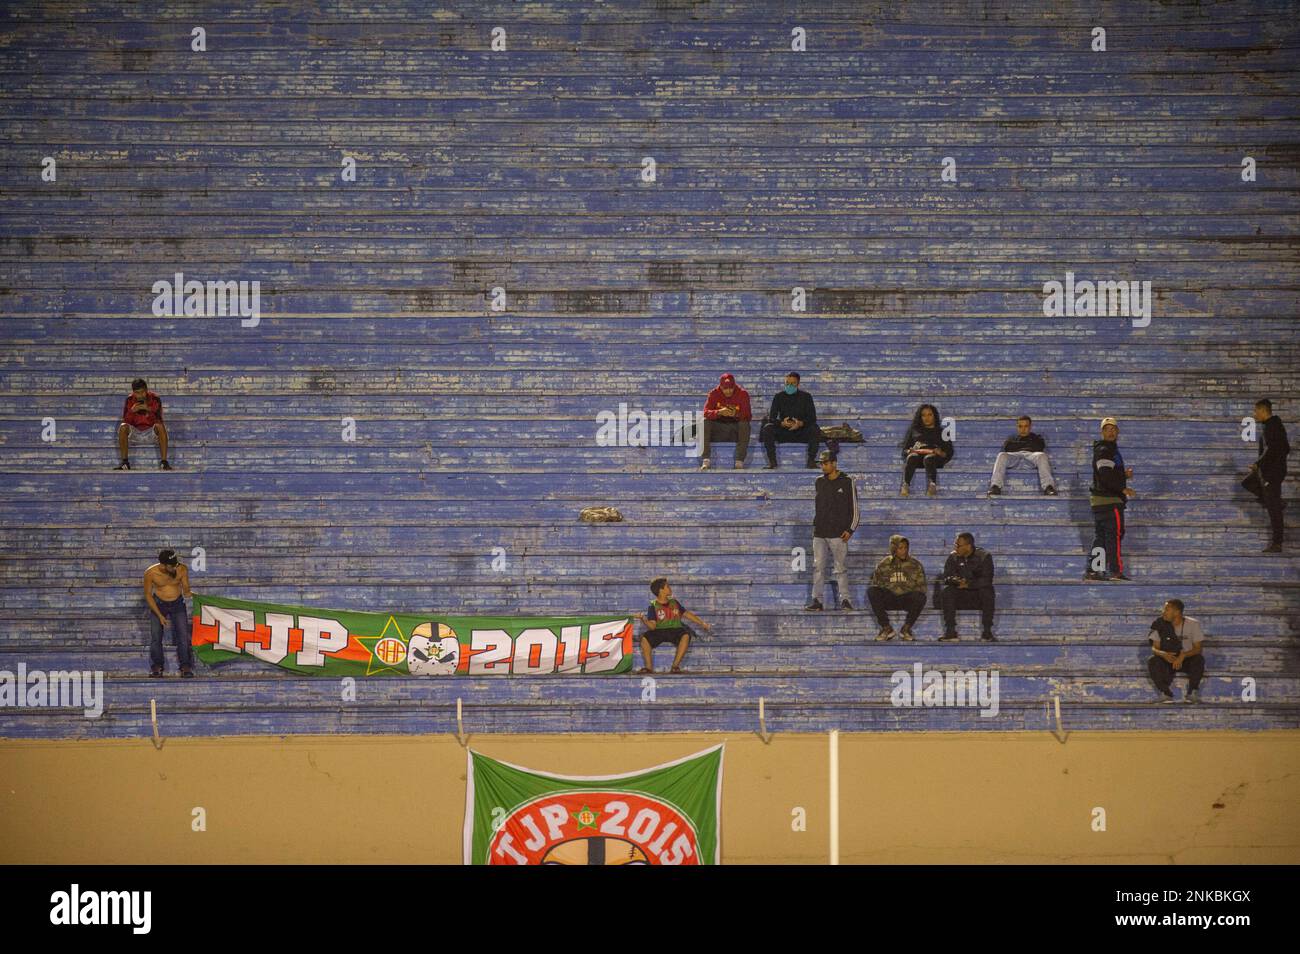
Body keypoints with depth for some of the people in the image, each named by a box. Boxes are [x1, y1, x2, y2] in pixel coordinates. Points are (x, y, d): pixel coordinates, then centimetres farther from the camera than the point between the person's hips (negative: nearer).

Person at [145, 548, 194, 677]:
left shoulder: (182, 569, -21)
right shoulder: (150, 573, -22)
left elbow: (186, 588, -9)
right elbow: (148, 595, -9)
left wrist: (186, 592, -35)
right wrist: (160, 615, -12)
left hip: (177, 604, 0)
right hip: (158, 604, 0)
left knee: (183, 635, -9)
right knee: (156, 636, -2)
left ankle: (186, 666, -2)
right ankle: (156, 665, 13)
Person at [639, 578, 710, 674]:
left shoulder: (674, 603, 14)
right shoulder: (653, 606, 2)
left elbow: (687, 614, 21)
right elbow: (652, 626, -7)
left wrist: (702, 623, 19)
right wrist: (644, 620, -27)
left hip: (675, 630, 2)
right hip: (659, 632, -2)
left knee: (686, 635, -32)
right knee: (644, 637, -31)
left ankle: (675, 666, -27)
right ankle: (649, 667, -22)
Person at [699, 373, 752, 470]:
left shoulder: (743, 394, -6)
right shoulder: (714, 394, -4)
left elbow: (748, 416, -12)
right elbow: (706, 413, -15)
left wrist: (736, 414, -33)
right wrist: (719, 412, -34)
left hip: (736, 426, -1)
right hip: (718, 426, 1)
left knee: (745, 424, -32)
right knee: (705, 422, -26)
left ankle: (740, 461, -34)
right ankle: (706, 460, -30)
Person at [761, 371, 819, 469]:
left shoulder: (806, 396, 1)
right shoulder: (779, 397, 2)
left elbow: (812, 418, -6)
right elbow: (771, 418, -5)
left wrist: (801, 423, -27)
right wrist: (782, 423, -27)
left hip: (801, 430, 0)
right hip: (783, 432, 1)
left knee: (815, 429, -29)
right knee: (767, 428, -27)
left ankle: (811, 460, -22)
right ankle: (772, 461, -24)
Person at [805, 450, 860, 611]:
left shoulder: (847, 482, -1)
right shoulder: (819, 482, 13)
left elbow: (854, 508, -1)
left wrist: (850, 529, -9)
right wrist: (815, 526, 12)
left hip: (838, 533, -5)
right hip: (819, 533, 5)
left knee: (840, 568, -4)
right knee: (818, 567, 1)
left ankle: (845, 600, -2)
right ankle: (817, 601, 3)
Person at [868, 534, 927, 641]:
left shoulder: (915, 564, 4)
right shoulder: (884, 565, 5)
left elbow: (921, 587, 2)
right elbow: (876, 584, 8)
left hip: (907, 599, -1)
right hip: (889, 599, 1)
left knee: (920, 597, -34)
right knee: (871, 591, -27)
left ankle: (906, 628, -8)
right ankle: (886, 628, -17)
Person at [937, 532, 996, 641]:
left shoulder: (984, 556, -8)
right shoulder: (953, 557, 2)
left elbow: (987, 580, -18)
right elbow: (946, 578, -4)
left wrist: (969, 584, -32)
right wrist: (953, 580, -28)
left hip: (979, 597, -2)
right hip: (961, 597, 2)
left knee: (987, 591, -34)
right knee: (947, 592, -26)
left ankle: (987, 632, -27)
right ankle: (950, 632, -26)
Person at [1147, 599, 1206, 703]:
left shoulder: (1193, 624, -11)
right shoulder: (1161, 625, -6)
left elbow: (1197, 648, -15)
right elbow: (1154, 648, -8)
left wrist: (1183, 656, -34)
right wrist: (1163, 654, -32)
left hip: (1187, 659, -1)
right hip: (1168, 660, 1)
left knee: (1198, 659, -34)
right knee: (1152, 661, -29)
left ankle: (1192, 693, -16)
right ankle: (1166, 693, -14)